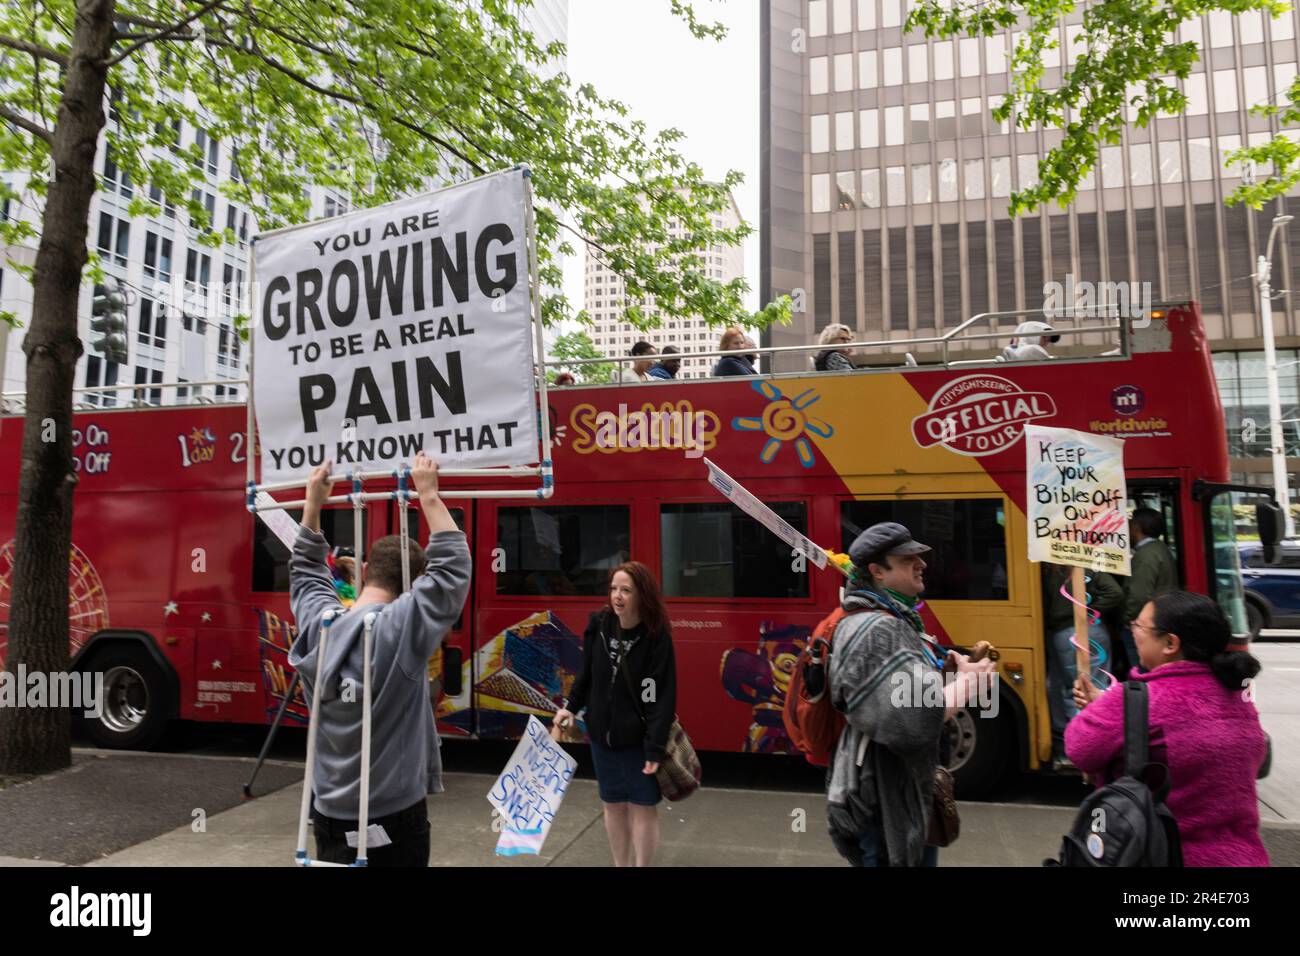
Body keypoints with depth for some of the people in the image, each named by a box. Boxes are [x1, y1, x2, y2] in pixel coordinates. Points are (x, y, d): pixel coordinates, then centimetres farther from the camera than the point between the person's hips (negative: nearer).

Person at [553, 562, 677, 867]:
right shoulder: (598, 626, -4)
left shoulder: (657, 638, -18)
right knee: (613, 803, 18)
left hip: (638, 738, -5)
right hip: (601, 734, 5)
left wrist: (655, 747, -20)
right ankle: (621, 864, 35)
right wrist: (570, 707, 6)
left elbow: (662, 698, -18)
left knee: (642, 805, 8)